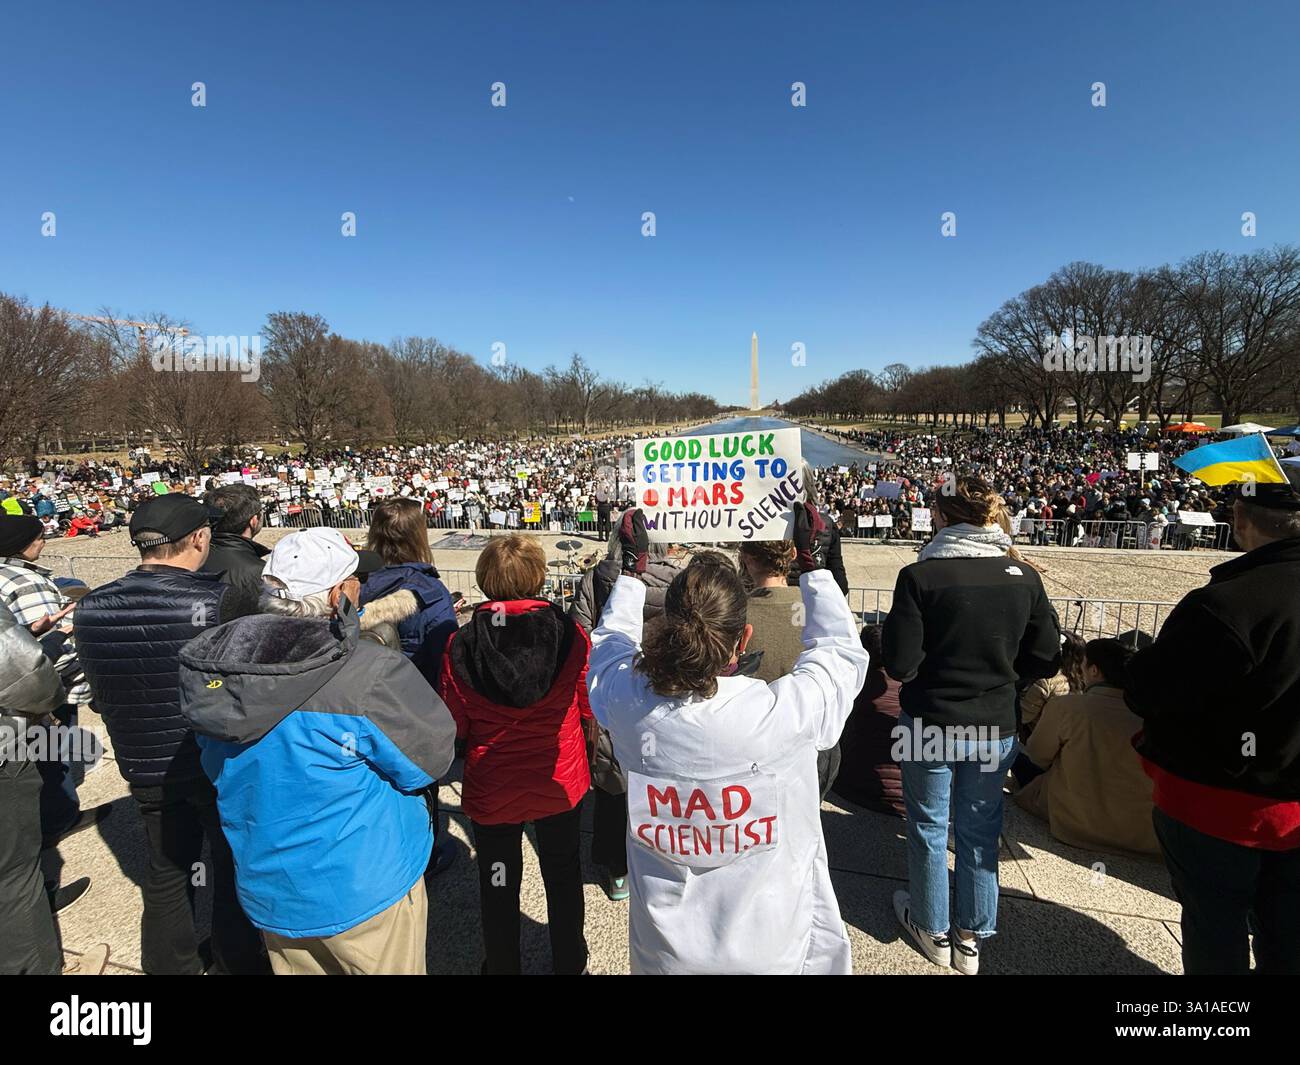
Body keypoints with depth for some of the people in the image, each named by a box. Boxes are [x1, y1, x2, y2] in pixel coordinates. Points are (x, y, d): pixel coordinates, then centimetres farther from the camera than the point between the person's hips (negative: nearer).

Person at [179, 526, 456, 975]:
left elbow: (216, 767, 9)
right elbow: (431, 756, -18)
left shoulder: (218, 668, -7)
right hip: (362, 892, -6)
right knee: (393, 968, 16)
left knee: (299, 965, 26)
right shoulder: (370, 674, -30)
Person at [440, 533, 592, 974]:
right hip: (561, 783, 1)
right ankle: (568, 961, 44)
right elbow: (591, 707, -8)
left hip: (491, 789, 0)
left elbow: (455, 726, -9)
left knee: (499, 887, 22)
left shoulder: (460, 645, -18)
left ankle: (501, 965, 43)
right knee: (563, 876, 24)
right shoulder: (571, 634, -19)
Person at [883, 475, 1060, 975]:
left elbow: (899, 663, -19)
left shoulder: (919, 576, -20)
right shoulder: (1024, 576, -8)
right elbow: (1045, 660, -2)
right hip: (995, 727, 3)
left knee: (929, 829, 17)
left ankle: (933, 930, 35)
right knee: (980, 833, 19)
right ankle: (972, 938, 35)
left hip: (929, 724, -3)